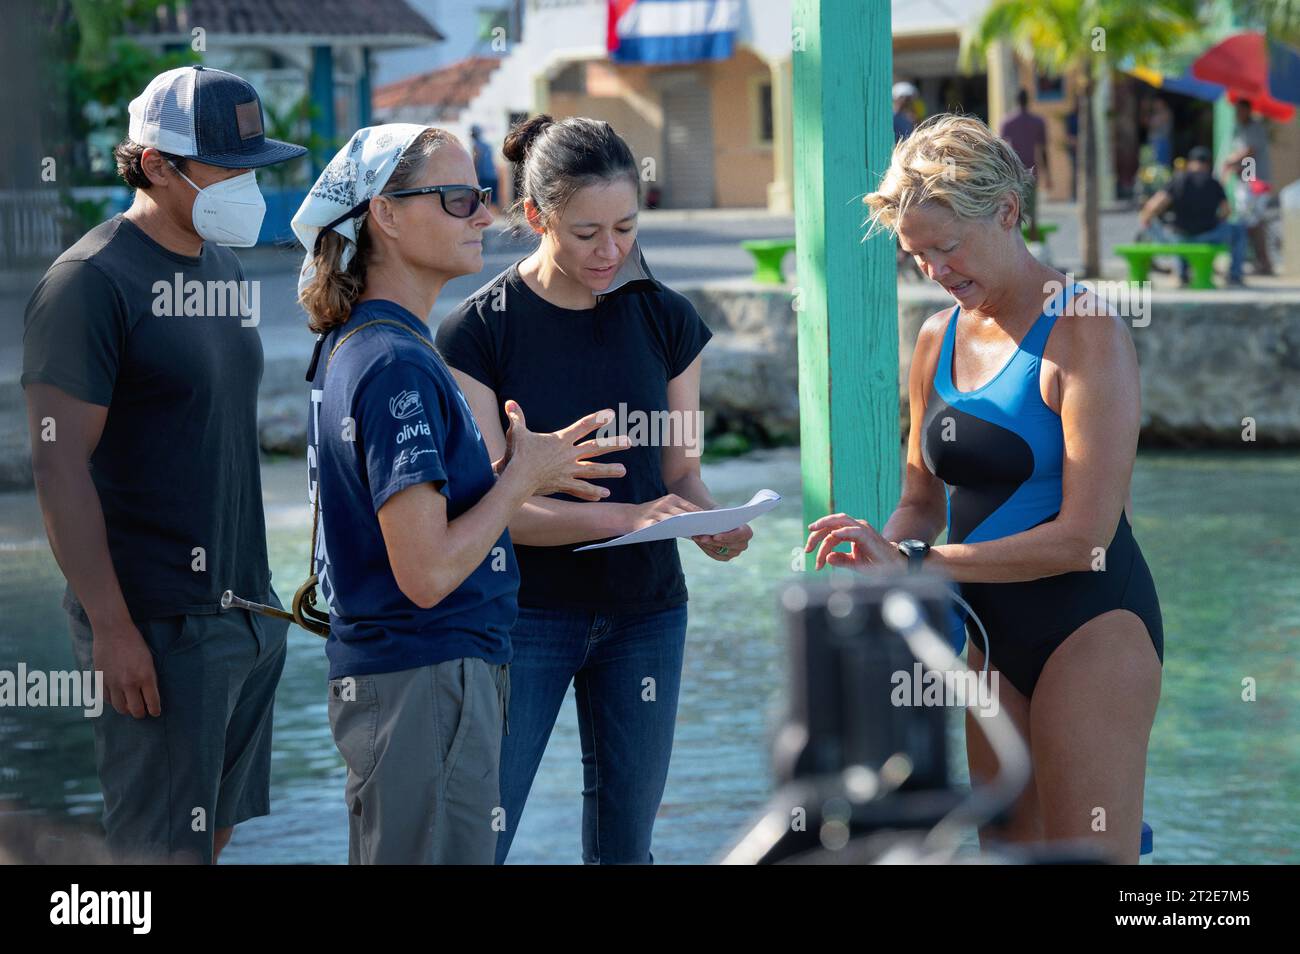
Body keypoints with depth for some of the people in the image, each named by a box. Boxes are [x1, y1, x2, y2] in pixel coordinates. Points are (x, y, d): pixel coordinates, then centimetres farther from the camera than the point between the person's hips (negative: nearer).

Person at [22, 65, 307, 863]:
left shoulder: (223, 266, 13)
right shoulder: (91, 282, -13)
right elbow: (60, 465, -17)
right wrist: (110, 626, -20)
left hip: (249, 613, 8)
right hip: (160, 627, -8)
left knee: (217, 829, 12)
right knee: (163, 848, -5)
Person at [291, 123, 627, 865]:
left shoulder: (349, 346, 12)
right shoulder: (398, 364, -19)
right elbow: (427, 571, -24)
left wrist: (514, 470, 12)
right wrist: (521, 477, -10)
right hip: (427, 683, -10)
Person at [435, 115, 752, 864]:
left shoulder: (667, 321, 3)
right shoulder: (480, 331, -9)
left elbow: (681, 469, 8)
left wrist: (709, 522, -16)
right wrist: (622, 517, -27)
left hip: (646, 613, 4)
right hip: (525, 612, -4)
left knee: (625, 842, 9)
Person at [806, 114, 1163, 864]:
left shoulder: (1084, 334, -14)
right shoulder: (939, 339, 8)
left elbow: (1084, 534, -20)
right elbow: (925, 499, 16)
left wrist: (917, 562, -19)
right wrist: (880, 552, -7)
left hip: (1090, 625, -7)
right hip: (988, 628, 7)